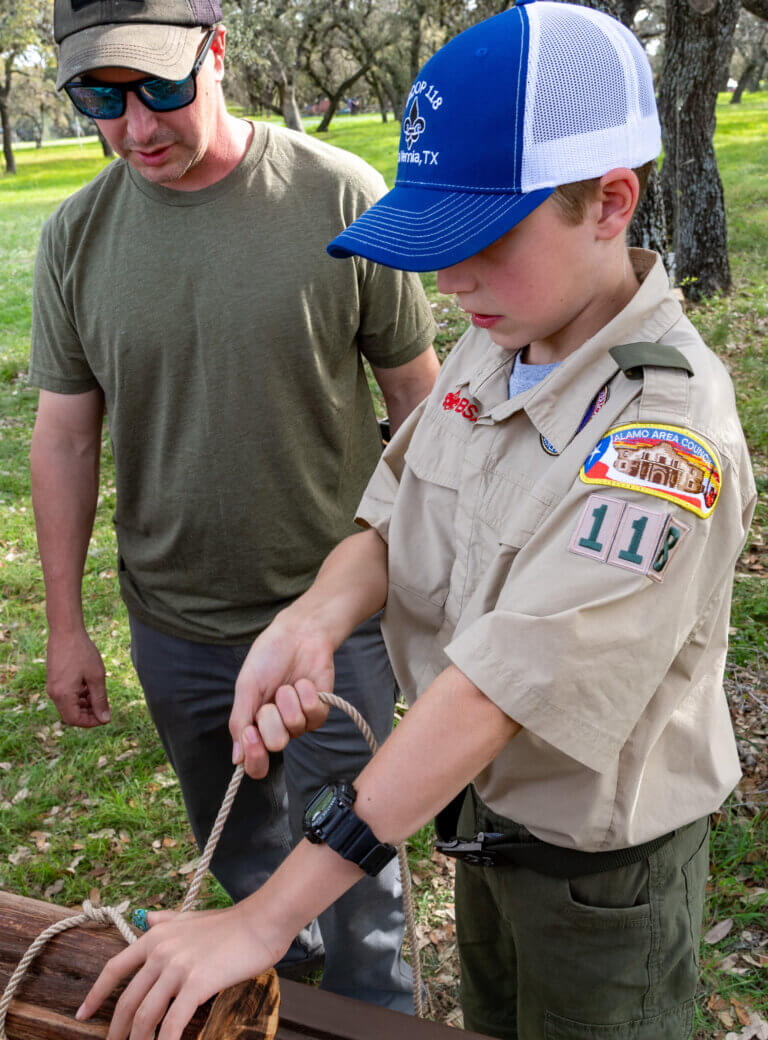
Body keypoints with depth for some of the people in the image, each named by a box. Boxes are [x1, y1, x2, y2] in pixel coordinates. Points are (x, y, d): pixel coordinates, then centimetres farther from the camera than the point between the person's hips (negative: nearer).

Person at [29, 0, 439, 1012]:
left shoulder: (340, 196, -12)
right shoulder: (76, 236, -4)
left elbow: (415, 393, -5)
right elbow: (65, 437, 2)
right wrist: (65, 623, 5)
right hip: (175, 627, 4)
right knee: (244, 854, 23)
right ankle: (288, 972, 51)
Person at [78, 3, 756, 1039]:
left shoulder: (669, 433, -32)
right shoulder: (491, 343, -6)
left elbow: (499, 690, -36)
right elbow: (392, 519, -3)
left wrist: (264, 921, -34)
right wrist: (314, 620, -26)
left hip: (599, 860, -6)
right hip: (480, 798, 6)